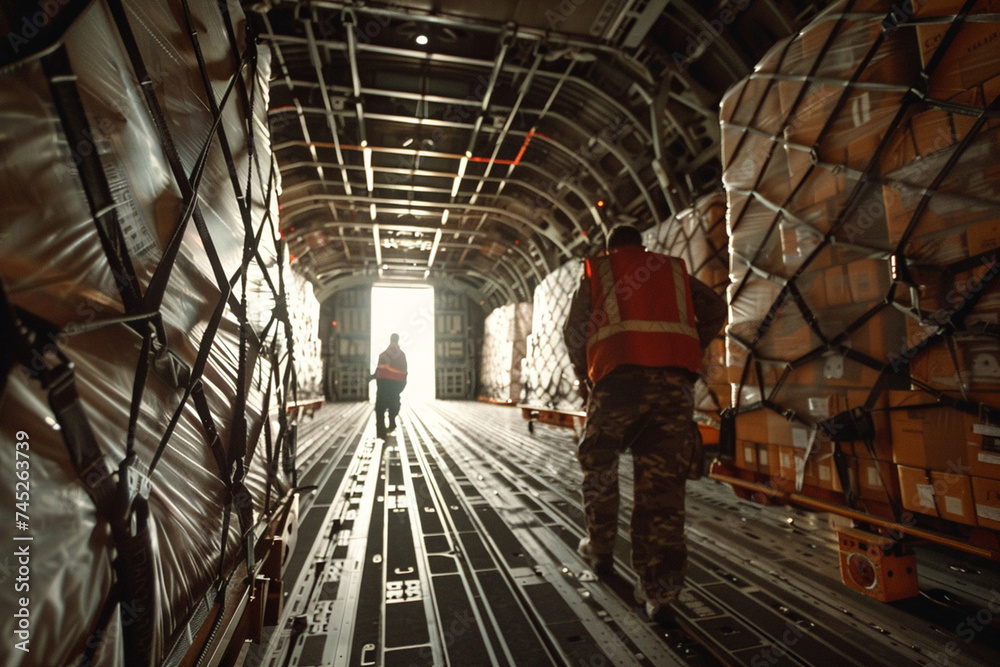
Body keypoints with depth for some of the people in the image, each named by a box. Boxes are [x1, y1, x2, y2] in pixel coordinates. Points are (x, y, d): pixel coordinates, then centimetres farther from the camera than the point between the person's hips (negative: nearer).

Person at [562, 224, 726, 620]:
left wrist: (583, 375, 23)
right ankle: (658, 589, 5)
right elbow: (715, 310, 13)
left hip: (618, 375, -2)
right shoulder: (673, 269, 24)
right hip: (674, 379, 2)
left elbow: (574, 331, 10)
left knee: (599, 467, 17)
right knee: (662, 480, 3)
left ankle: (600, 551, 31)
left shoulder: (597, 271, 17)